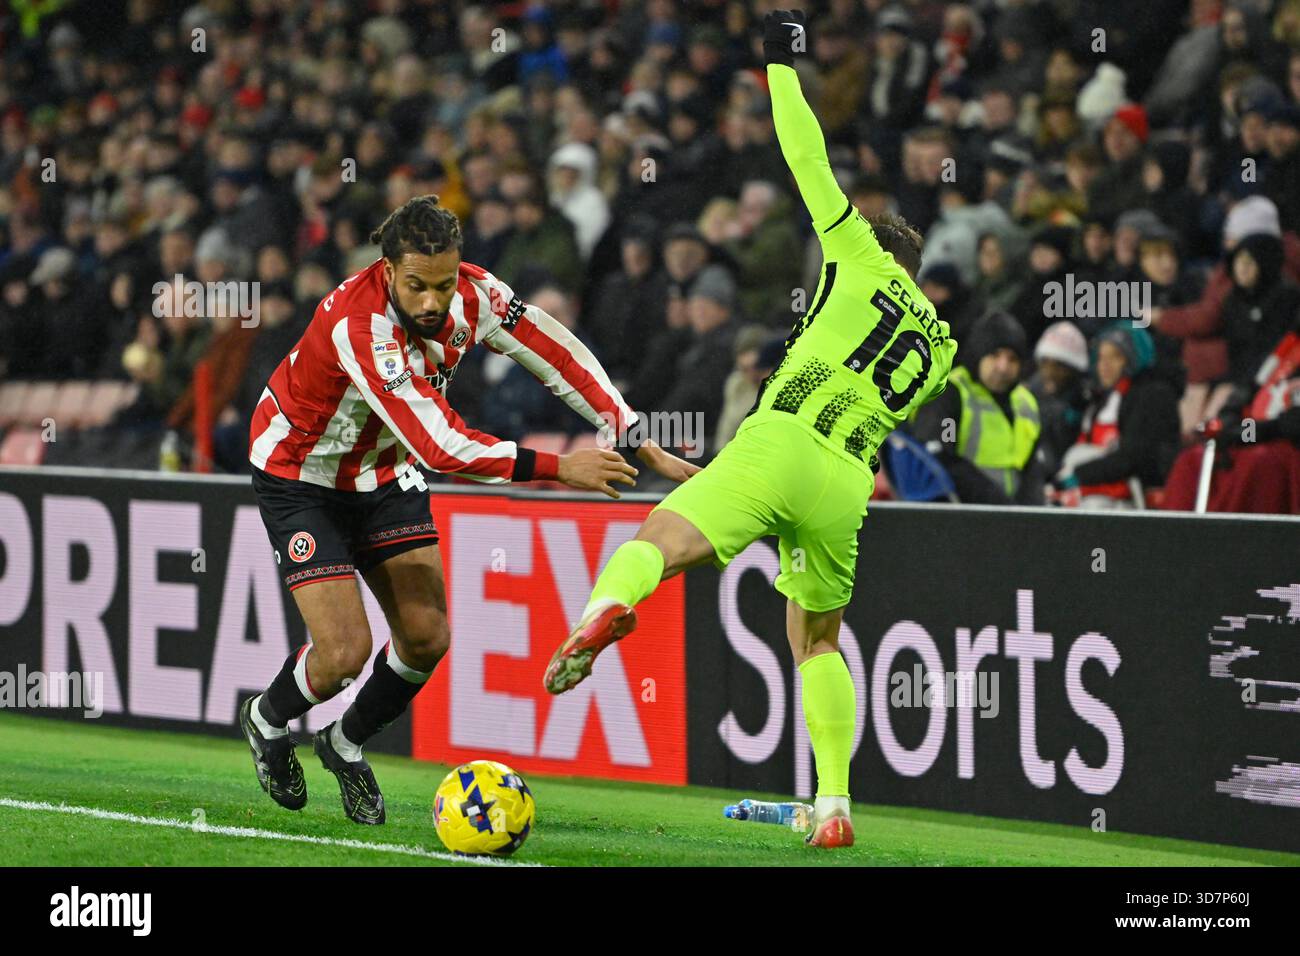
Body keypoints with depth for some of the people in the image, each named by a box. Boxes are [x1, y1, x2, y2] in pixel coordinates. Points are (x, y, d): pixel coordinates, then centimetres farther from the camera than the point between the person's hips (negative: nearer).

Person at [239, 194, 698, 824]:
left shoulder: (473, 294, -19)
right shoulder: (359, 325, -38)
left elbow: (560, 356, -9)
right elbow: (440, 446, -41)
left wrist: (644, 447, -12)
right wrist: (559, 468, -40)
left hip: (384, 475, 6)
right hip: (300, 473, -6)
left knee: (426, 636, -2)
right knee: (344, 651, -13)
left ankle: (347, 744, 26)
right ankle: (266, 720, 21)